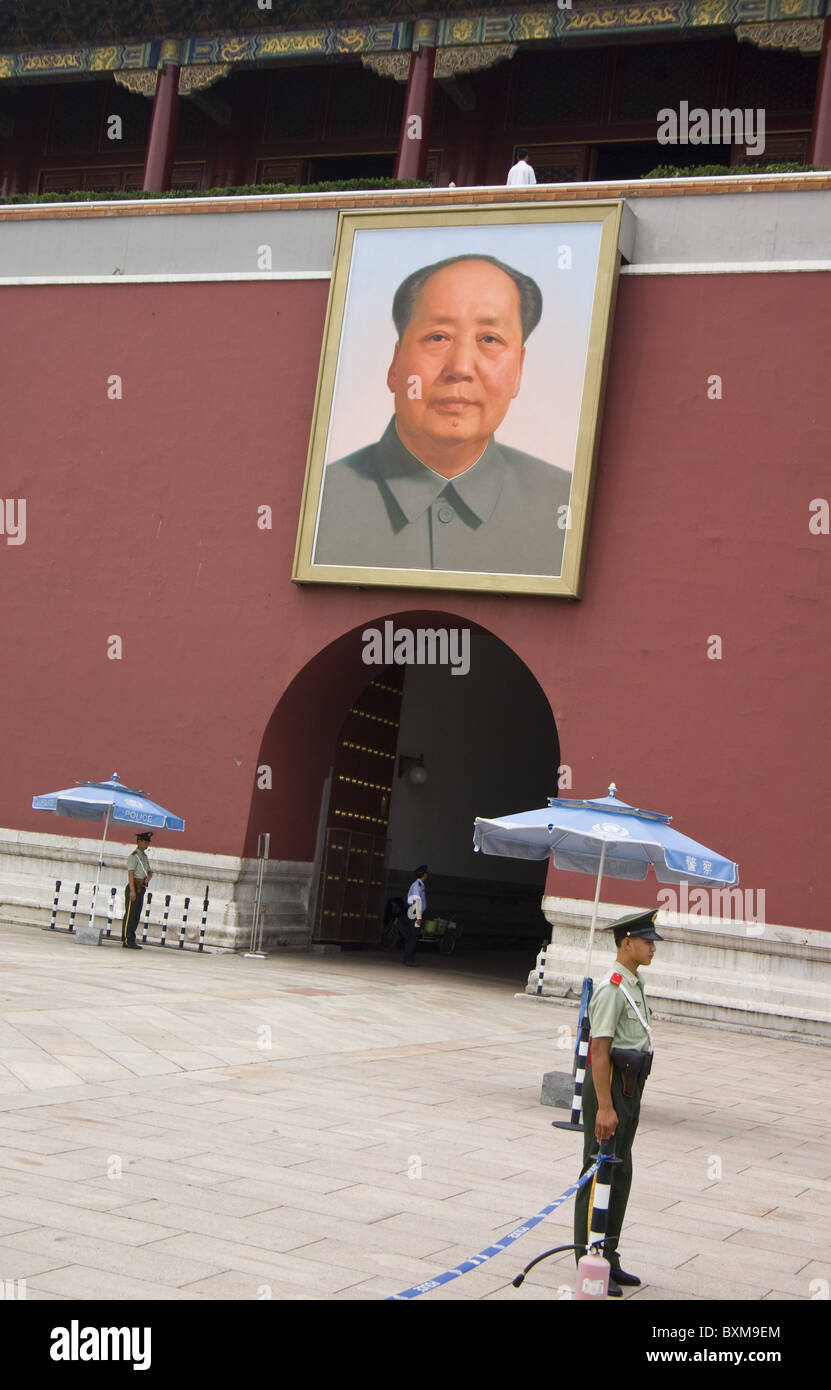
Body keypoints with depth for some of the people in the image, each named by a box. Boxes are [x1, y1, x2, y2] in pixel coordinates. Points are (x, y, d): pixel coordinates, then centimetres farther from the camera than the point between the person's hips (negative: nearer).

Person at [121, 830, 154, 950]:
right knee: (130, 914, -8)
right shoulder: (134, 856, -8)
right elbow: (130, 873, -15)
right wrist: (132, 890, -23)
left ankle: (131, 940, 12)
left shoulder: (144, 856, 19)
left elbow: (150, 871, 26)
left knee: (136, 916, 8)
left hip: (141, 889, 9)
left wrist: (149, 877, 1)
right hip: (133, 888, -9)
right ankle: (127, 940, -9)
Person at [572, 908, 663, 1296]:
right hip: (609, 1084, -10)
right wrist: (604, 1107, -24)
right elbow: (600, 1049, -21)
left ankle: (608, 1258, 24)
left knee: (620, 1173, 15)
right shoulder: (612, 988, -17)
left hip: (629, 1086, 10)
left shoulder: (633, 986, 14)